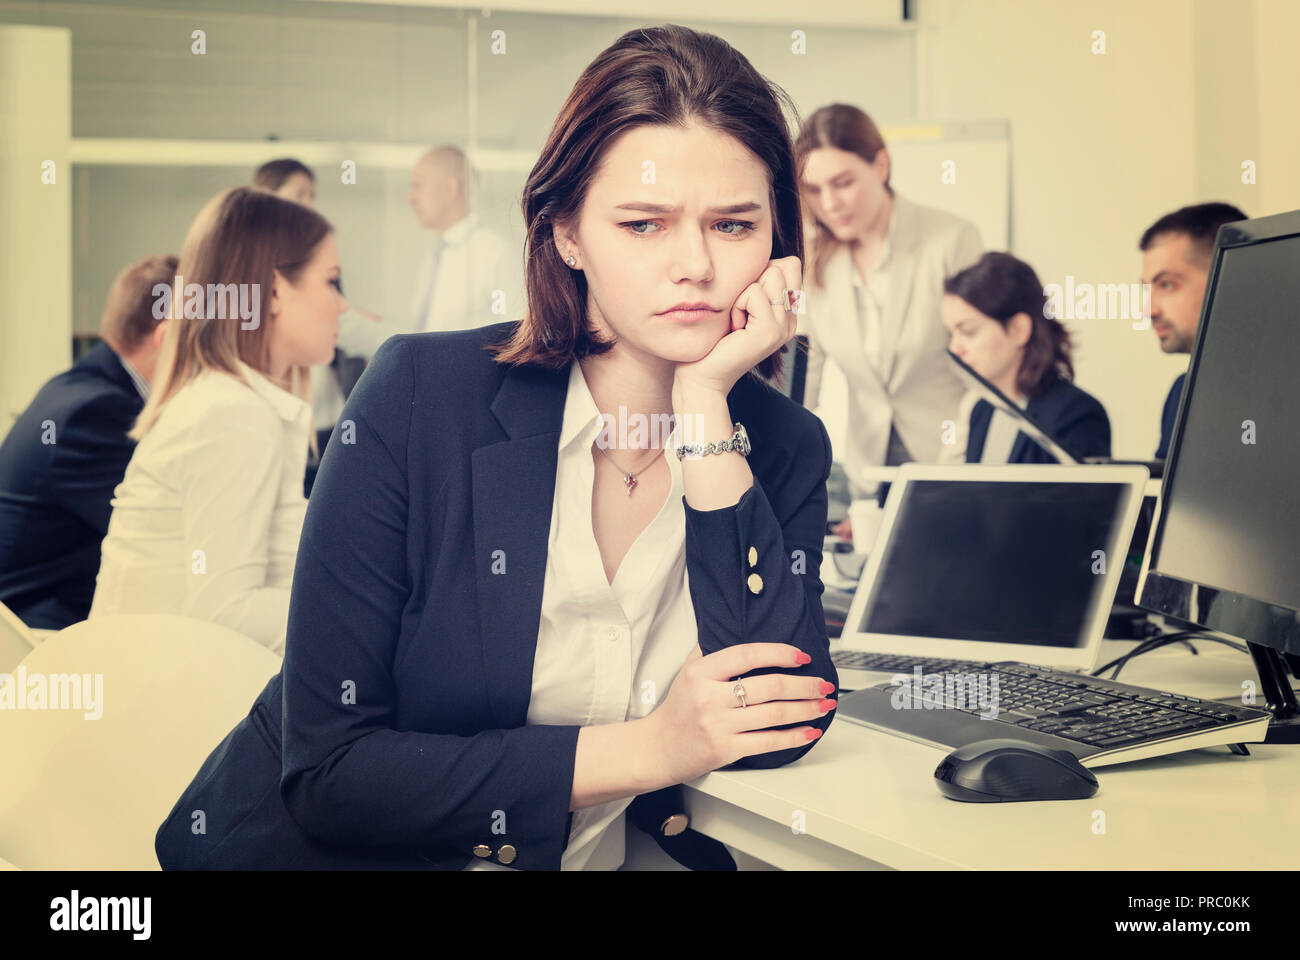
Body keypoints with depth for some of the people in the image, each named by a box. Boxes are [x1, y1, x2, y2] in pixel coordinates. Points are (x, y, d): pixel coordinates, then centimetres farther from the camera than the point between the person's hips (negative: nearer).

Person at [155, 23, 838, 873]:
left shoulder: (786, 448, -1)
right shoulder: (421, 397, -12)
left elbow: (788, 725, -14)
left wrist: (705, 407, -16)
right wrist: (644, 750, -17)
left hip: (612, 854, 2)